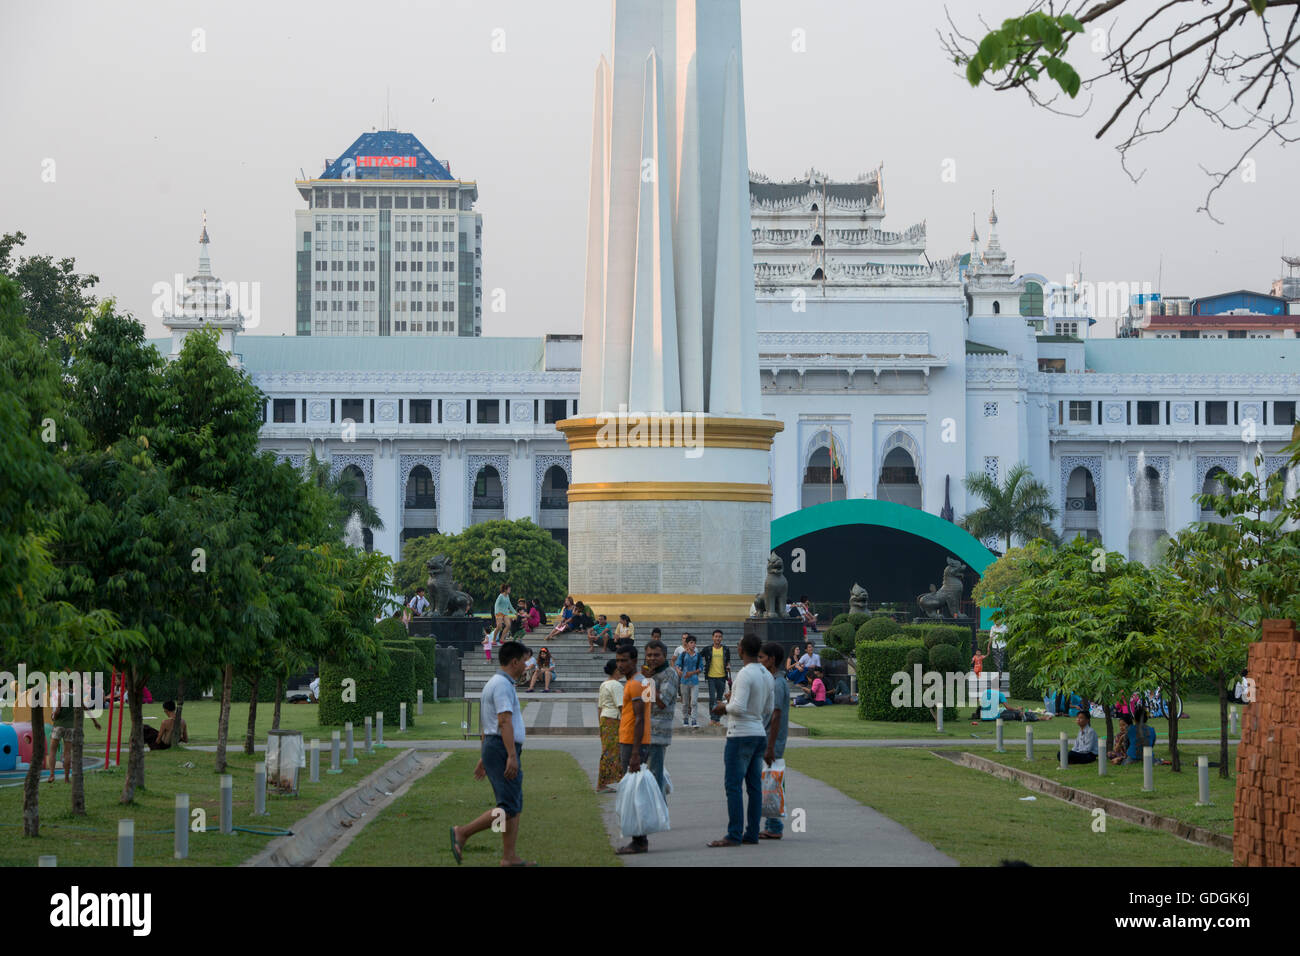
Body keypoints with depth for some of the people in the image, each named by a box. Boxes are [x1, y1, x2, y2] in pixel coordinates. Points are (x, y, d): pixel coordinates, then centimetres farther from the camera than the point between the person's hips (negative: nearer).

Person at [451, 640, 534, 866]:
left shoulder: (495, 683, 20)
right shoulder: (502, 684, -12)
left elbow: (488, 725, 23)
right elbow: (504, 721, -21)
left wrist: (483, 758, 25)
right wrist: (512, 756, -26)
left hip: (492, 747, 11)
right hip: (502, 748, -11)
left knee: (516, 806, 9)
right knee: (508, 808, -12)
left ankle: (509, 857, 8)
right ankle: (462, 833, -11)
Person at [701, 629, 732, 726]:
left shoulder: (726, 650, 4)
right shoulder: (708, 649, 0)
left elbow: (728, 661, 14)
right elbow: (700, 656, 13)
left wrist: (728, 667, -5)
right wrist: (703, 665, 2)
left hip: (722, 677, 2)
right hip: (711, 677, -2)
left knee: (719, 699, 7)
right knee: (712, 698, -10)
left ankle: (717, 719, 13)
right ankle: (712, 718, -3)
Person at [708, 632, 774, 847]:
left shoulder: (745, 674, -16)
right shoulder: (767, 675, 12)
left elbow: (739, 708, -22)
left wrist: (725, 706, -2)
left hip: (741, 735, -9)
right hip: (760, 734, 9)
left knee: (733, 785, -6)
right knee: (754, 786, 9)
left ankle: (734, 835, -9)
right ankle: (752, 833, 11)